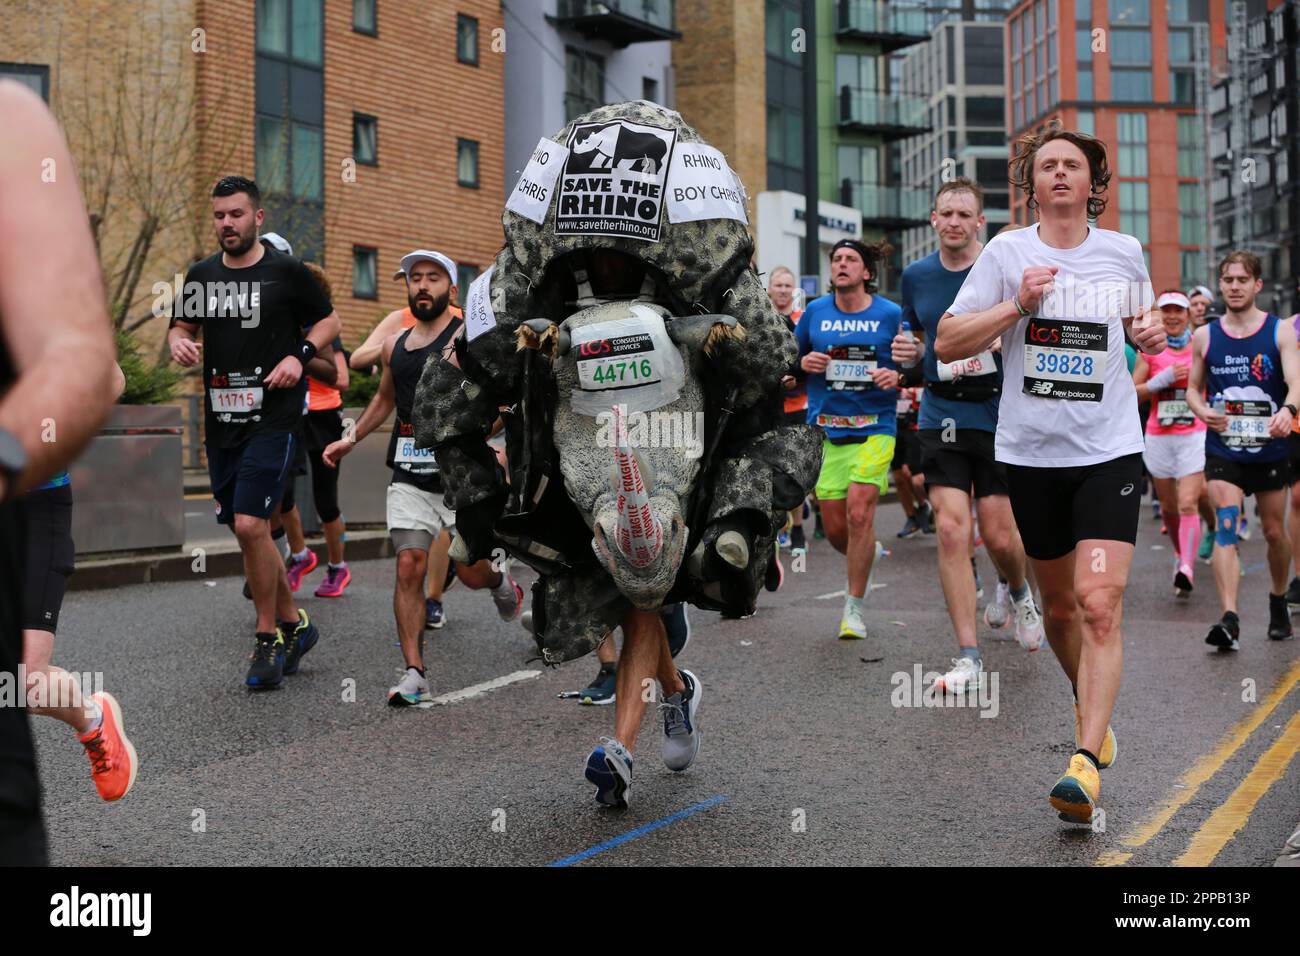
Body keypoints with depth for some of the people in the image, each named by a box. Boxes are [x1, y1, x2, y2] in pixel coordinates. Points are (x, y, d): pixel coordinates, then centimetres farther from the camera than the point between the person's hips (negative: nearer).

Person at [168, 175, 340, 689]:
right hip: (220, 419, 6)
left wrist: (300, 355, -10)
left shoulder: (288, 272, -3)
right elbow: (182, 325, 20)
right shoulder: (201, 275, 10)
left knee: (250, 525, -16)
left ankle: (267, 637, 0)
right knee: (249, 531, 11)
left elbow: (328, 320, 7)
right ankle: (294, 624, 28)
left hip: (272, 418, -6)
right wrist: (179, 343, -3)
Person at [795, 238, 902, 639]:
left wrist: (897, 376, -14)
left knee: (859, 512, -17)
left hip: (875, 428, -3)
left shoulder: (891, 314, 0)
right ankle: (868, 554, 38)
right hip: (825, 429, 3)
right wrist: (804, 362, -5)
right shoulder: (815, 312, 6)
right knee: (835, 530, 2)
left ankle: (854, 606, -1)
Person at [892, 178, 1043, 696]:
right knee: (951, 529, -10)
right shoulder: (916, 276, 7)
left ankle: (1015, 591, 39)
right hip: (942, 416, 2)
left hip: (999, 416, -2)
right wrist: (907, 357, 1)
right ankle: (969, 658, -3)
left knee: (999, 536, 1)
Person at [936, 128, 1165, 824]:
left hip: (1109, 451, 0)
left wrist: (1152, 334, 1)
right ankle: (1090, 706, 41)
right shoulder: (1007, 252, 0)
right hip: (1031, 453, 1)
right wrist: (1017, 305, -15)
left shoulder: (1124, 252, 6)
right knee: (1059, 606, 13)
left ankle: (1086, 764, -16)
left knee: (1100, 604, -15)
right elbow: (946, 344, -4)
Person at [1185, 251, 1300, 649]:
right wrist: (1202, 411, -10)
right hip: (1222, 449, 0)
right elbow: (1193, 388, 13)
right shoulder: (1204, 336, 3)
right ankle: (1229, 618, -22)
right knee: (1225, 528, -15)